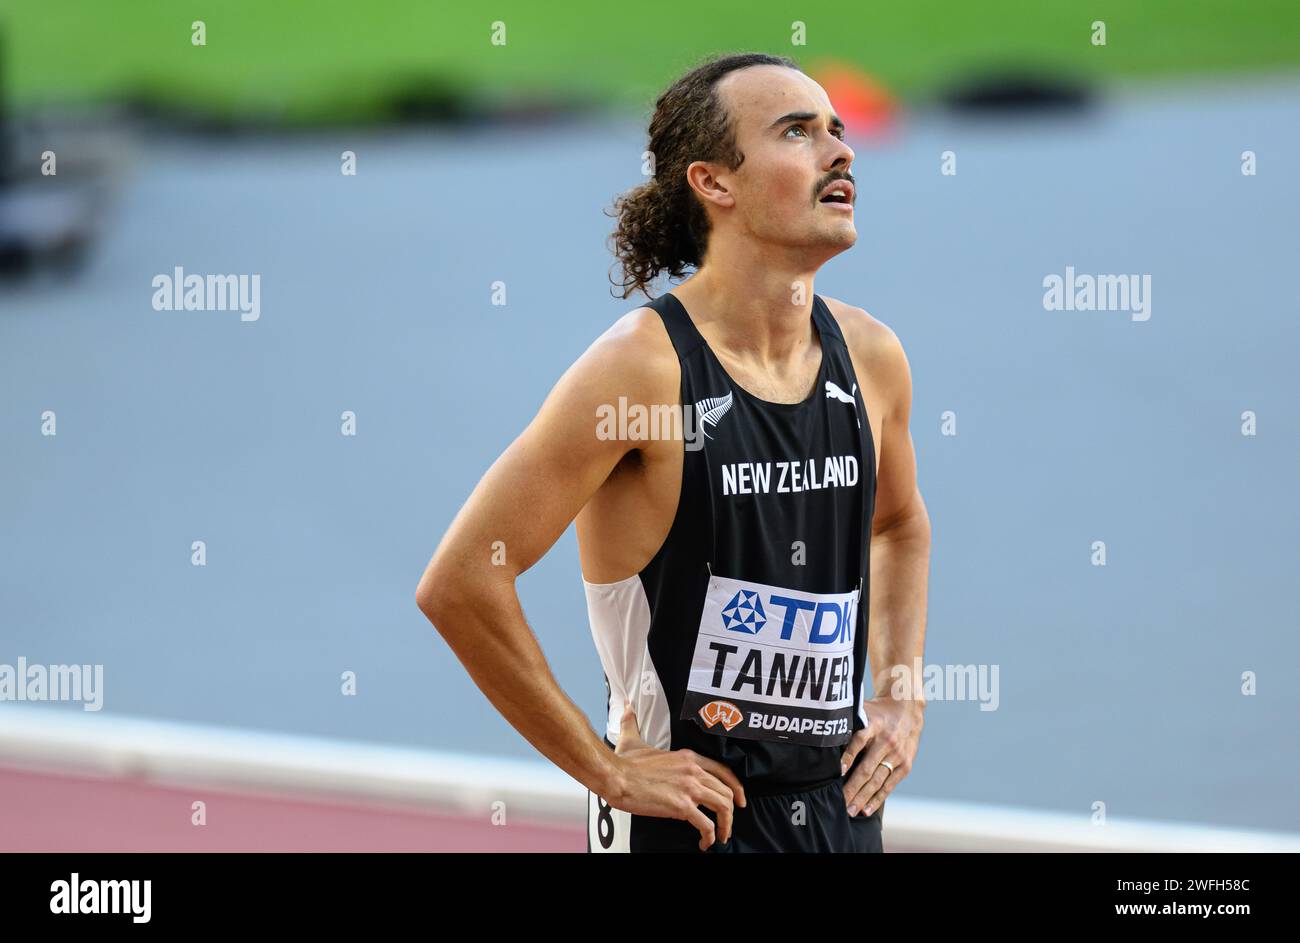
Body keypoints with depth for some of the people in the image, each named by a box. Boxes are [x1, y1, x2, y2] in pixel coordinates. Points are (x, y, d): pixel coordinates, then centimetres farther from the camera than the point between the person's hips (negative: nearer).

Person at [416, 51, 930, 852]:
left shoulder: (871, 358, 4)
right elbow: (459, 583, -17)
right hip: (688, 818, -6)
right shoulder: (643, 367, -15)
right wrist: (608, 769, -14)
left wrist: (903, 701, 13)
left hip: (842, 811, 6)